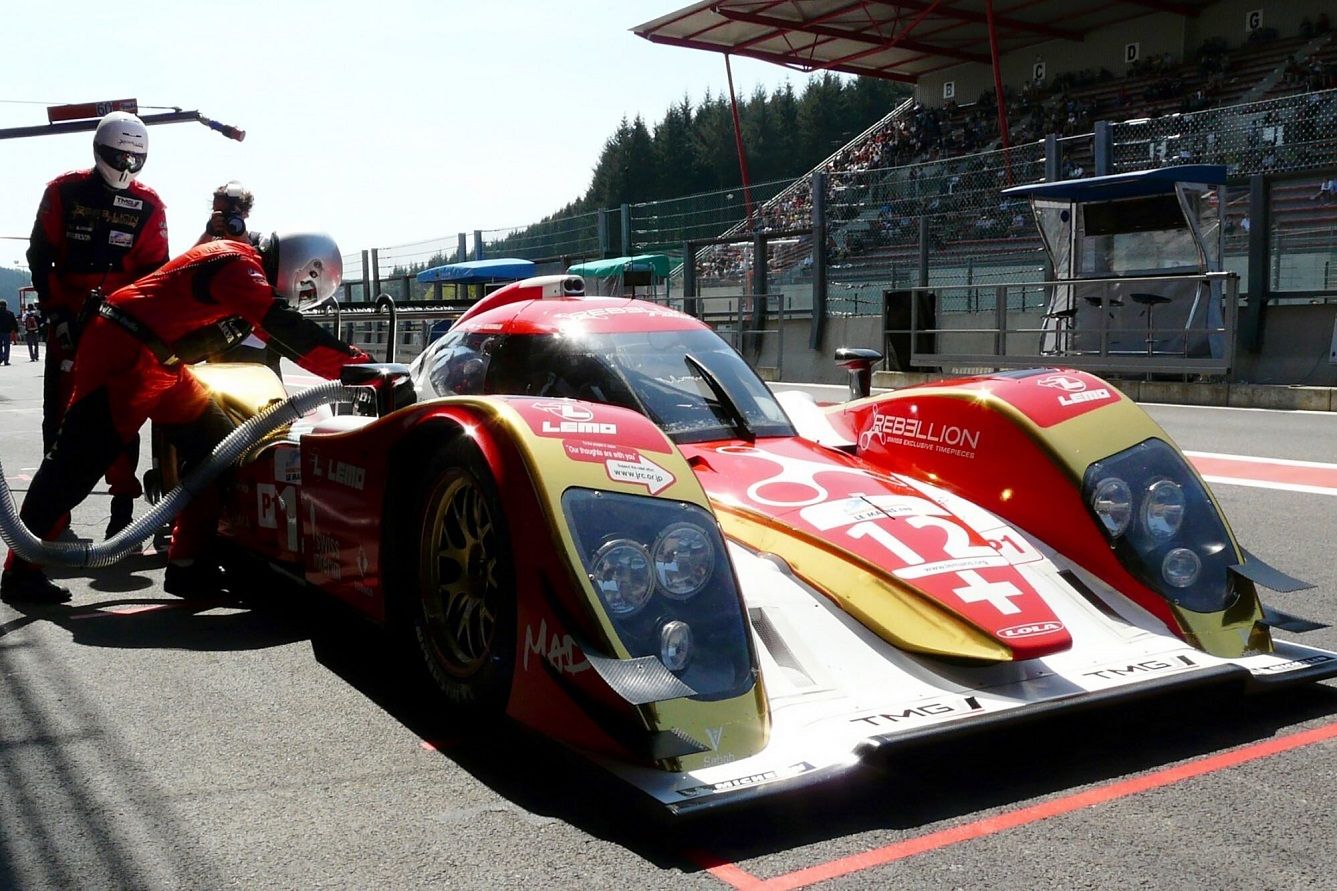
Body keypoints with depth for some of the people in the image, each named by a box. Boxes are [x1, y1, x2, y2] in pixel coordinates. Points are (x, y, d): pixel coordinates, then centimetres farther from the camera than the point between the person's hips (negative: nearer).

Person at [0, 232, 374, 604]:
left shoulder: (248, 270, 12)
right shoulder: (239, 265, -19)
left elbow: (279, 334, 16)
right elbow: (289, 328, -30)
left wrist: (350, 360, 9)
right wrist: (356, 364, -30)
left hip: (161, 364, 11)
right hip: (121, 353, -10)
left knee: (212, 445, 7)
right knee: (80, 460, -7)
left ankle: (188, 564, 9)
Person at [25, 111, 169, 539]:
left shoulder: (149, 207, 0)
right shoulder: (64, 192, -2)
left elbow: (153, 271, 3)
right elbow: (40, 256, 1)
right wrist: (56, 311, -5)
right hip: (68, 320, 0)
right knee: (60, 414, 2)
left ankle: (123, 509, 0)